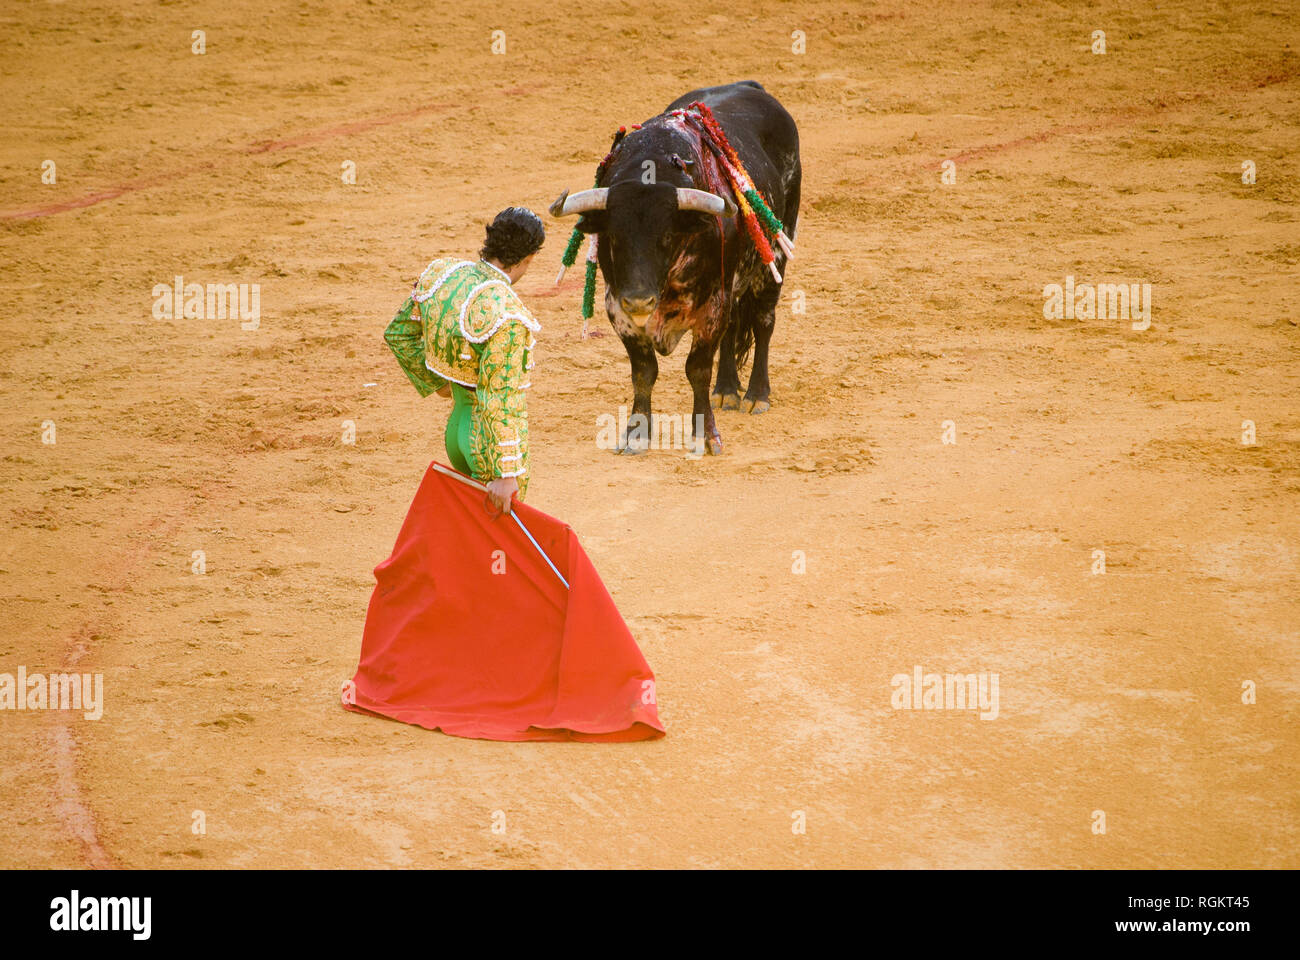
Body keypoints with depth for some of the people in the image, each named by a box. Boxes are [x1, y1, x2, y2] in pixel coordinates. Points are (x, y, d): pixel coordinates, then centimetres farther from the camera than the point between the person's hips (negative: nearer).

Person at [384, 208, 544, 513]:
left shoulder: (441, 271, -5)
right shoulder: (507, 318, -29)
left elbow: (398, 334, 9)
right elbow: (498, 400, -27)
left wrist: (433, 381, 22)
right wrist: (505, 474, -22)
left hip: (458, 427, 8)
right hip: (494, 440, -8)